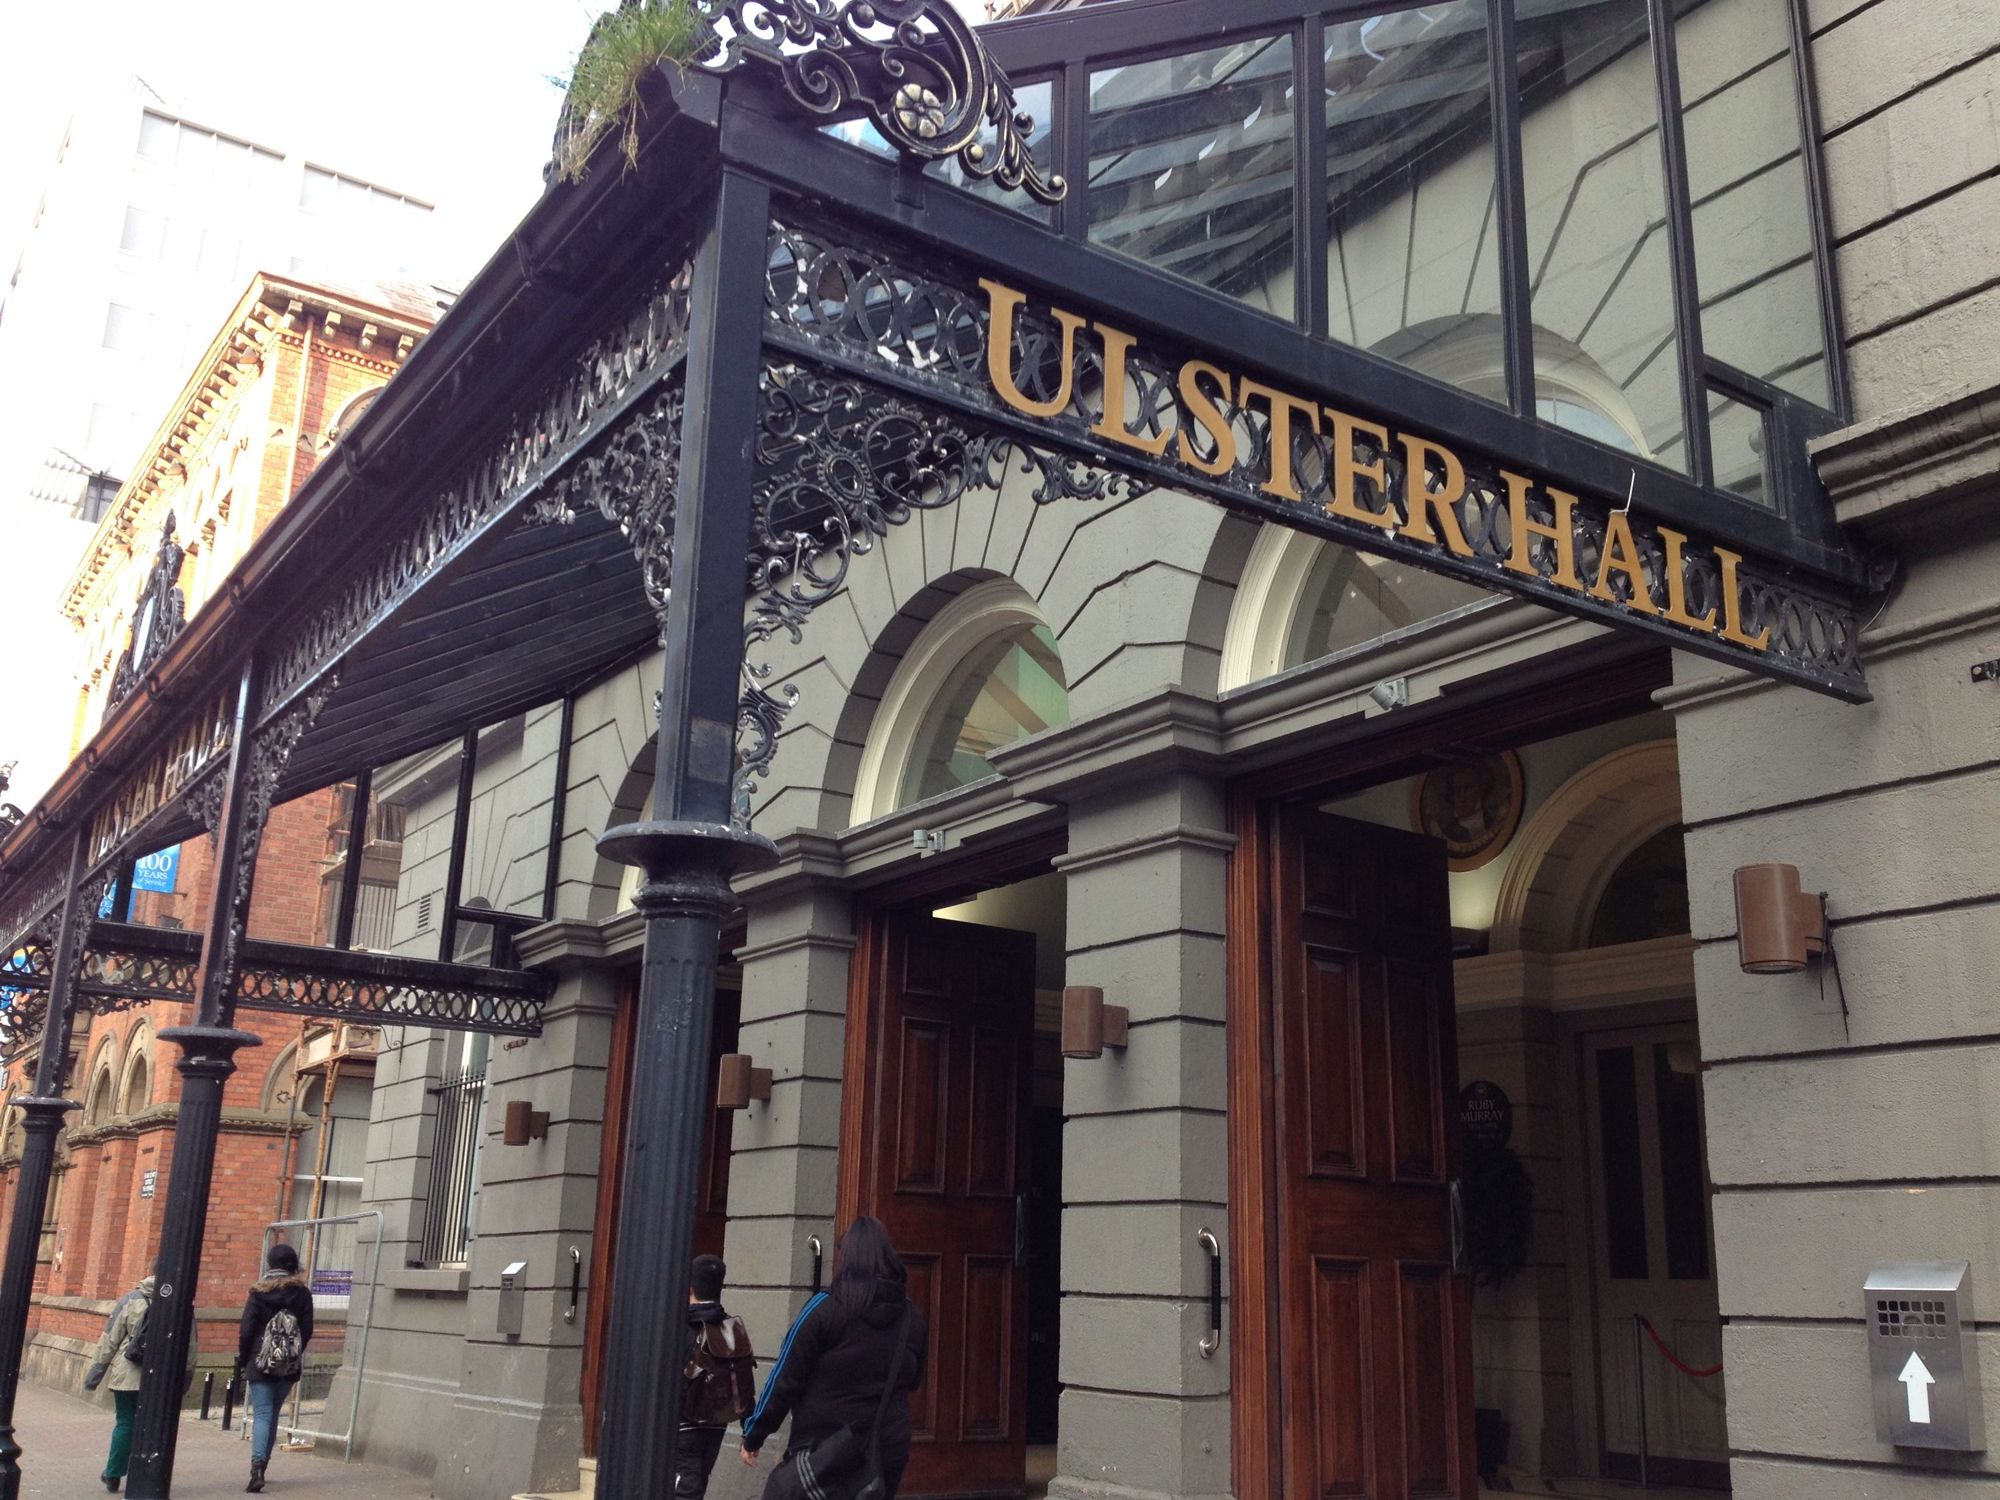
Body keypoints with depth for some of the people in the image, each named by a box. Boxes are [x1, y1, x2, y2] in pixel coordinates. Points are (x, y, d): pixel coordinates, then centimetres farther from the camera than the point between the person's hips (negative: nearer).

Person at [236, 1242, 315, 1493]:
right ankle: (262, 1465, 21)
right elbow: (307, 1330, -1)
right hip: (289, 1366, 2)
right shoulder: (302, 1293, 0)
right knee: (272, 1414, 16)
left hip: (261, 1363, -2)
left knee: (262, 1415, -5)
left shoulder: (259, 1292, -5)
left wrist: (242, 1359, 6)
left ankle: (257, 1466, -22)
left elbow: (246, 1330, -6)